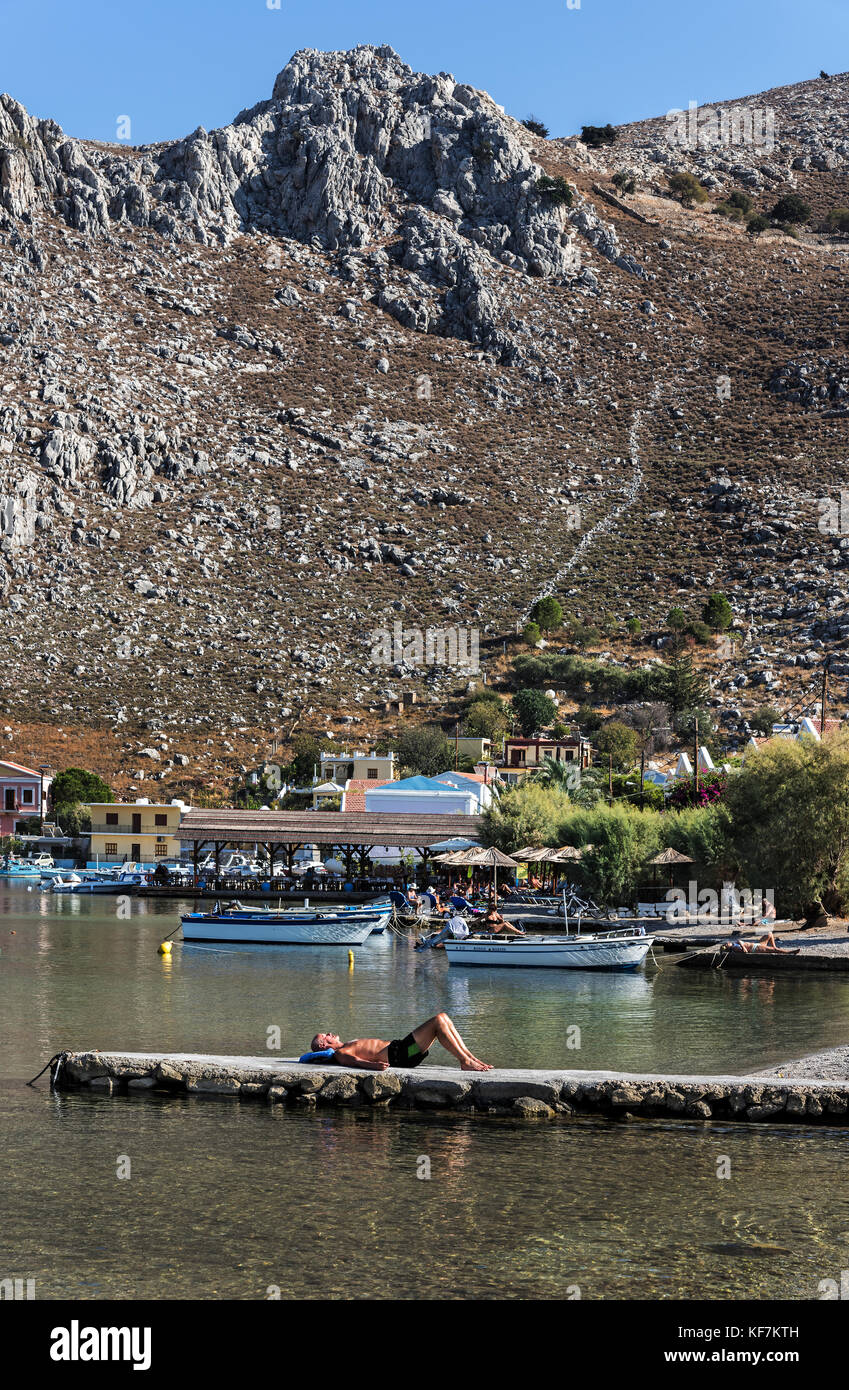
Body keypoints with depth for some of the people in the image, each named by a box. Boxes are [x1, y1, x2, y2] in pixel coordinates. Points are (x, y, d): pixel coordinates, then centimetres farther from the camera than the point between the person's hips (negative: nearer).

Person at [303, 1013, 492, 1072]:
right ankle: (465, 1062, -17)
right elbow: (353, 1060, -26)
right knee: (438, 1021, -17)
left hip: (399, 1047, 10)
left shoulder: (348, 1046, 23)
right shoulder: (340, 1054, -6)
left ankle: (471, 1058, -2)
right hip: (399, 1055, -10)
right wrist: (371, 1064, -46)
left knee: (443, 1018, 1)